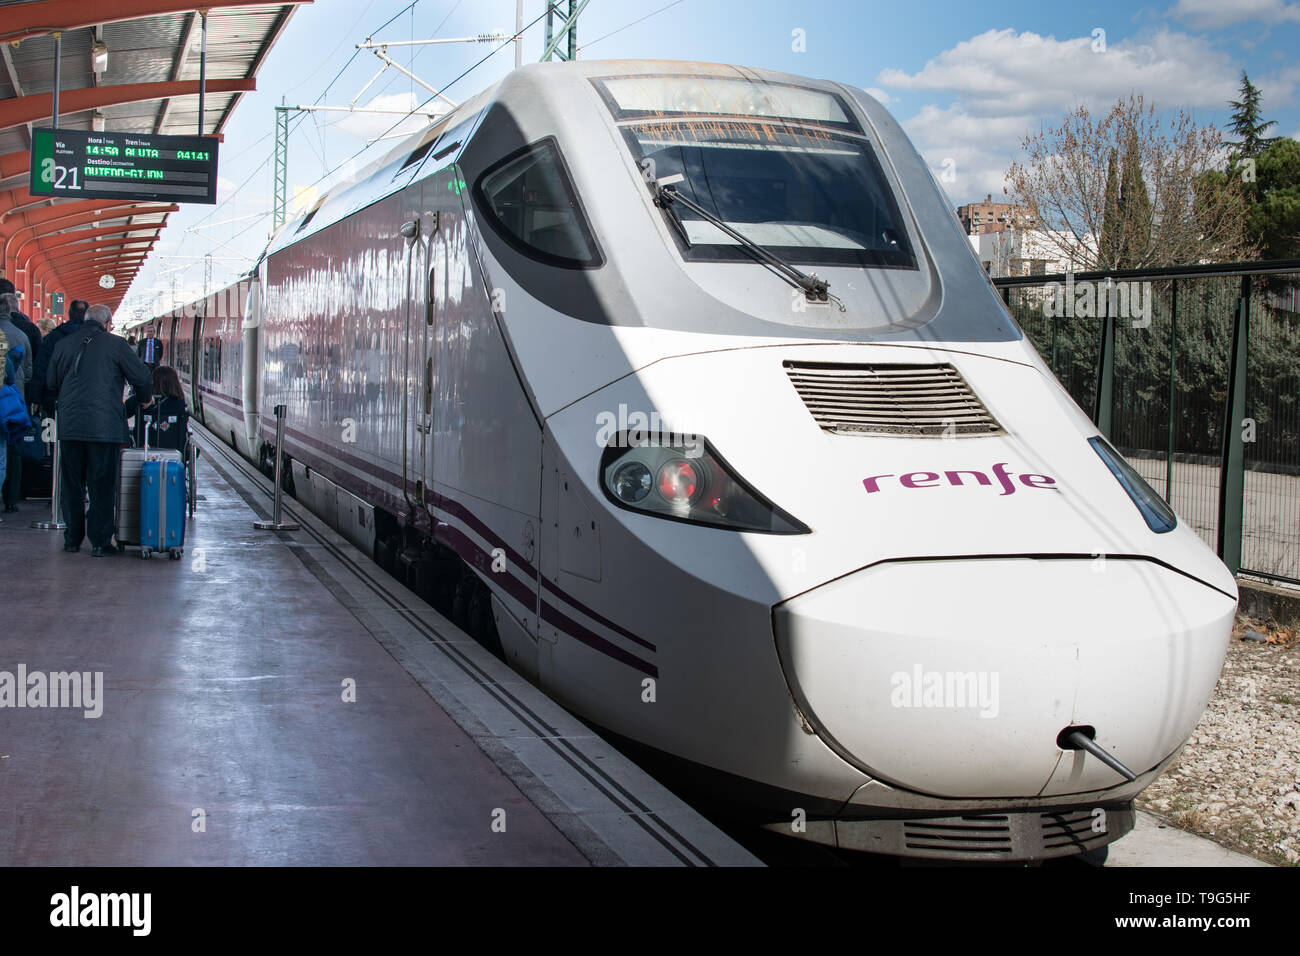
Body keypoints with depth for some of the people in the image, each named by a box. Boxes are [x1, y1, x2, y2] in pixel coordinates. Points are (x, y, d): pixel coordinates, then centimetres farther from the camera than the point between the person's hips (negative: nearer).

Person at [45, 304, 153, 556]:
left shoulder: (63, 345, 11)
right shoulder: (115, 345, -3)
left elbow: (50, 385, 16)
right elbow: (142, 376, -3)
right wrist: (145, 399, 17)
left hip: (69, 425, 4)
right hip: (105, 428, -4)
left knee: (72, 485, 13)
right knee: (102, 486, 1)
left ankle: (72, 539, 18)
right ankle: (100, 542, 1)